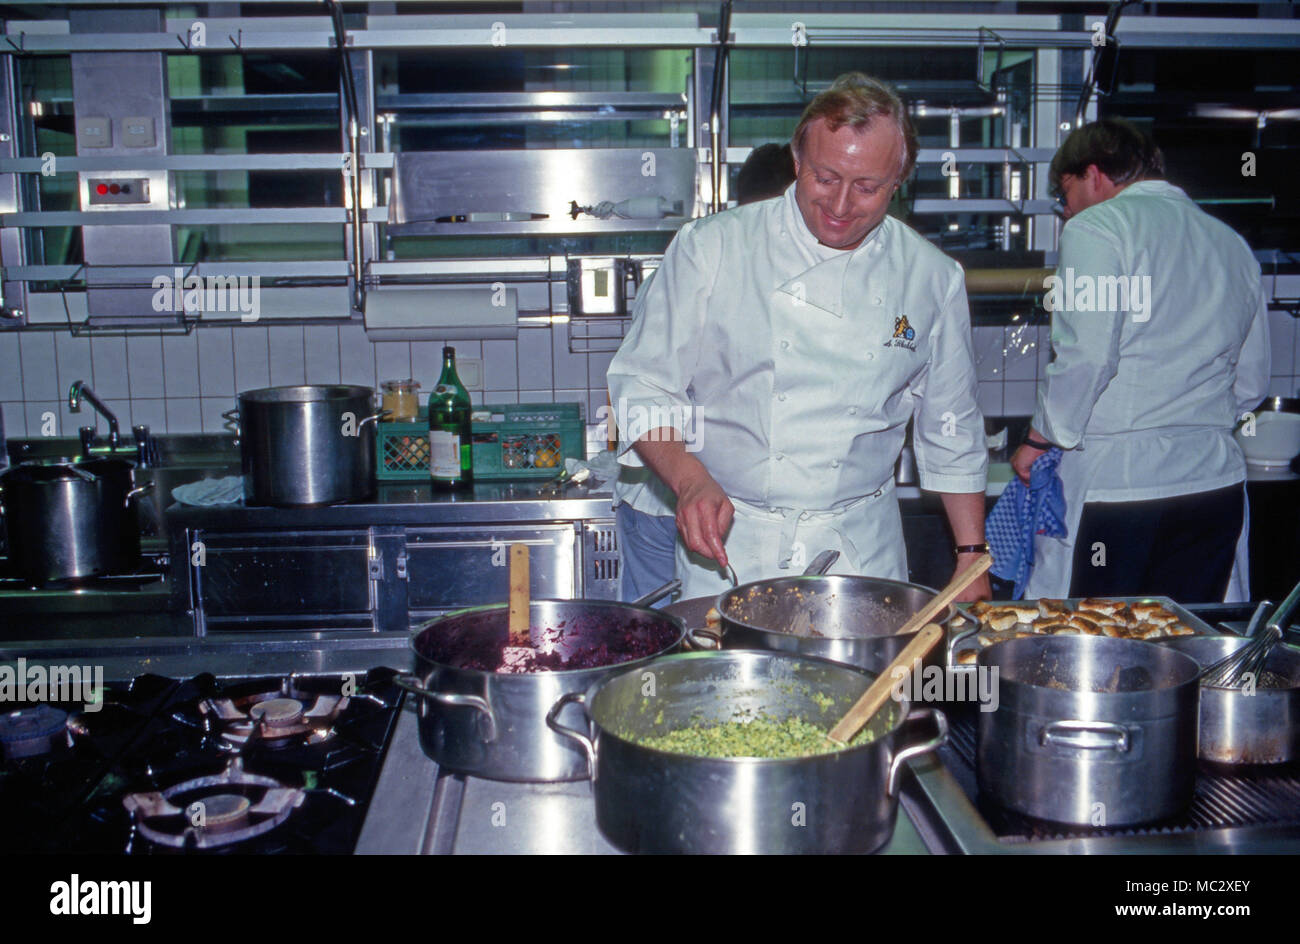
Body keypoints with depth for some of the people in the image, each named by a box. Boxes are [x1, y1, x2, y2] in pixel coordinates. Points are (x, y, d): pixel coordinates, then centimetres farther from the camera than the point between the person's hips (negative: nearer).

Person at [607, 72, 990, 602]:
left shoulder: (932, 279, 1)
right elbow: (642, 387, -4)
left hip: (863, 551, 2)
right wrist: (690, 479, -20)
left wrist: (972, 560, 8)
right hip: (730, 544, -1)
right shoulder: (712, 249, -6)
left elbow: (953, 437, 10)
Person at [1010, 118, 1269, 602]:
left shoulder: (1096, 229, -6)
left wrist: (1040, 440, -3)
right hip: (1216, 484, 7)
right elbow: (1250, 383, 19)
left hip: (1114, 482, -7)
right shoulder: (1233, 244, 15)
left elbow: (1084, 358, -16)